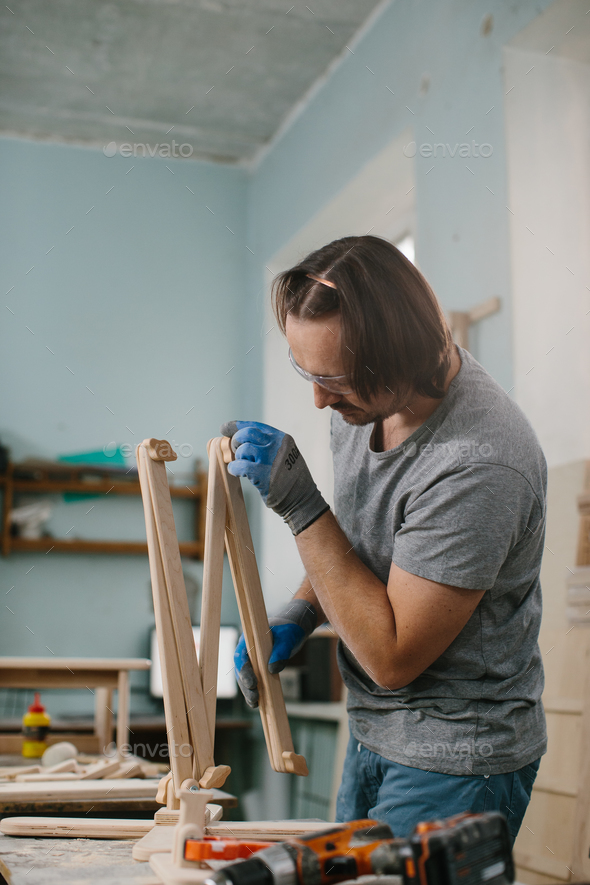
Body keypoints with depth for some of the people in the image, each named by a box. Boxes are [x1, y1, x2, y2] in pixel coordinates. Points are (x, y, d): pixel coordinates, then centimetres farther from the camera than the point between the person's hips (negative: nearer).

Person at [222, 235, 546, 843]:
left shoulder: (478, 466, -31)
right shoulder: (363, 398, -5)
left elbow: (392, 657, -25)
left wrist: (298, 502, -27)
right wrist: (297, 617, -4)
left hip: (456, 766, -8)